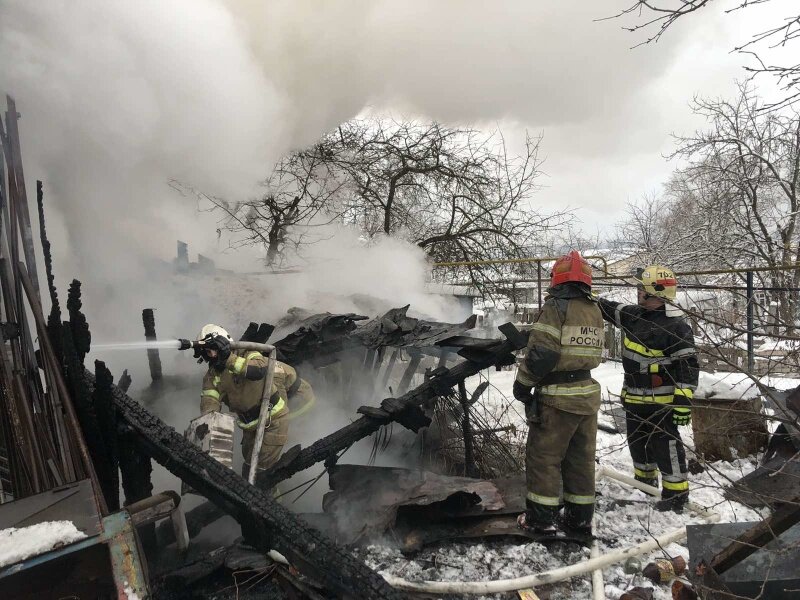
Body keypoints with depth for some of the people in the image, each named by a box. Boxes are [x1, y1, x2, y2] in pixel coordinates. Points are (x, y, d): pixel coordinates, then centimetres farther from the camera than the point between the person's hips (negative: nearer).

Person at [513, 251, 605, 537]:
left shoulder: (556, 307, -14)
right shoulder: (594, 311, 11)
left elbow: (542, 352, -20)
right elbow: (593, 353, 13)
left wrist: (523, 383, -10)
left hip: (558, 397, -7)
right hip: (587, 394, 7)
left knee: (543, 456, 4)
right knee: (581, 459, 15)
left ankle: (541, 518, 11)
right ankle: (580, 519, 23)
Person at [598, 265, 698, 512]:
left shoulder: (675, 325, -20)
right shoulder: (633, 314, 3)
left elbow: (688, 365, -21)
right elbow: (610, 309, 19)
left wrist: (683, 401, -24)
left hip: (661, 401, -8)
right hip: (634, 398, 9)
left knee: (664, 445, 1)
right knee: (637, 443, 20)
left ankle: (676, 493, 16)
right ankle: (645, 481, 39)